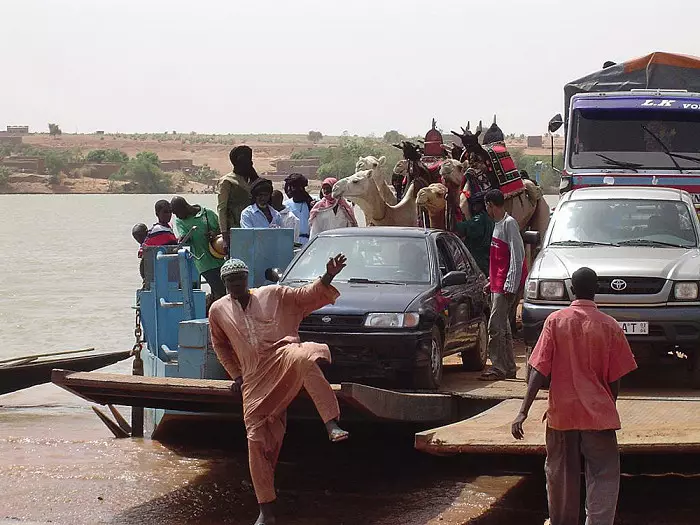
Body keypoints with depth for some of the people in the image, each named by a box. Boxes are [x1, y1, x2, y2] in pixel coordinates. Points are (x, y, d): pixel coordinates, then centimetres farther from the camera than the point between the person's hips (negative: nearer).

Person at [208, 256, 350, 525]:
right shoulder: (218, 311, 15)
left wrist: (328, 278, -15)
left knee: (303, 357, -41)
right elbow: (221, 346, 30)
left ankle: (332, 425, -48)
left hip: (282, 356, -3)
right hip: (255, 379, 3)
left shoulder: (273, 295, 10)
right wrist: (236, 375, 21)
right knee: (257, 439, -5)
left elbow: (308, 295, 3)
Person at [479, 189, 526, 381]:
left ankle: (498, 368, -10)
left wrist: (510, 285, -22)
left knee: (495, 326, -11)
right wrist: (491, 280, 24)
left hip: (506, 284, -10)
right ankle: (509, 368, 16)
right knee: (502, 326, 12)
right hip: (498, 283, 10)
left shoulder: (509, 223, -13)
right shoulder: (498, 224, 17)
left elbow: (517, 255, -18)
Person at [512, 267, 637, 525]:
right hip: (598, 414, -1)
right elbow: (615, 379, -1)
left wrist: (523, 411, -9)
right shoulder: (610, 326, -4)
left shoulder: (555, 321, -4)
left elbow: (539, 370, -9)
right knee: (604, 477, 1)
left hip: (561, 413, 2)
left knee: (561, 476, 14)